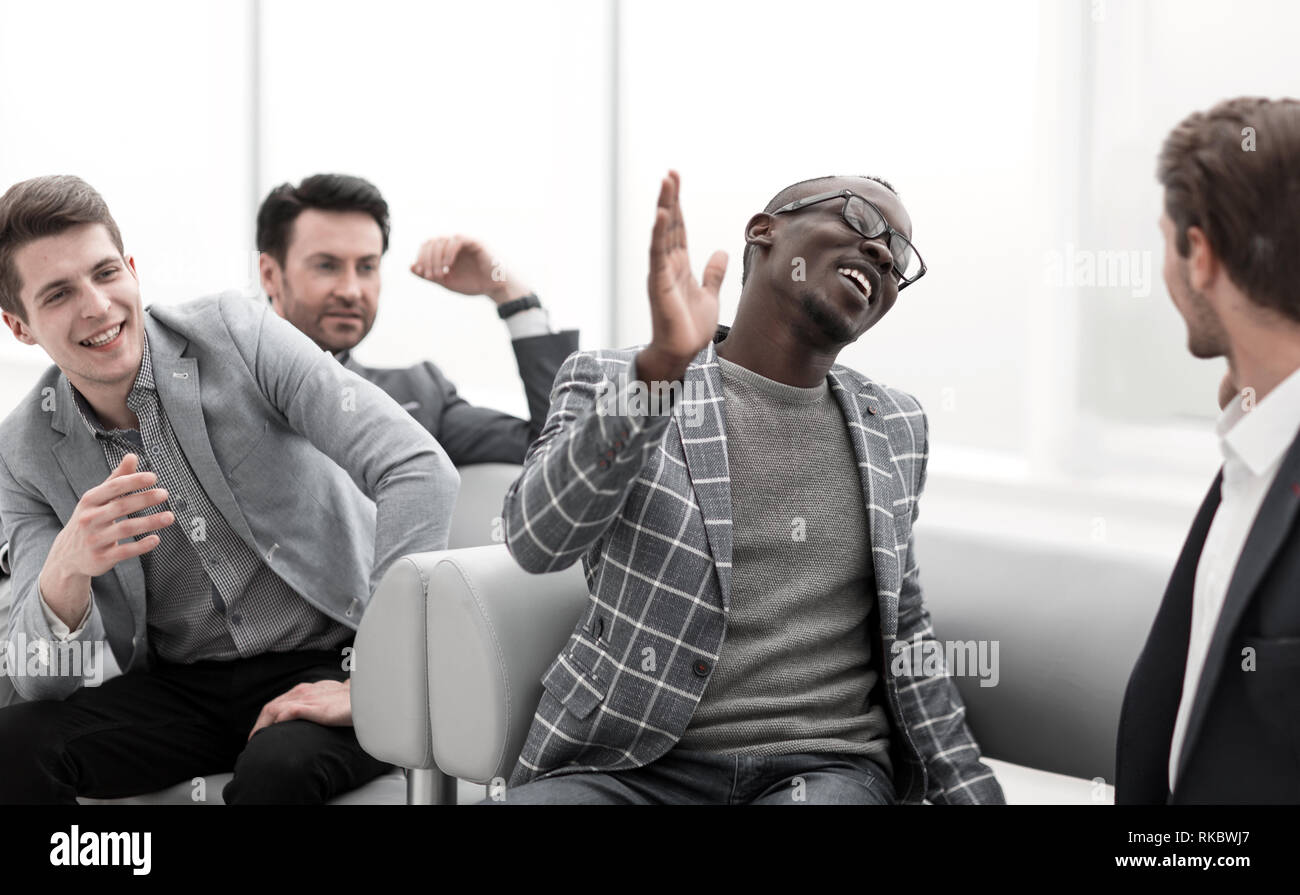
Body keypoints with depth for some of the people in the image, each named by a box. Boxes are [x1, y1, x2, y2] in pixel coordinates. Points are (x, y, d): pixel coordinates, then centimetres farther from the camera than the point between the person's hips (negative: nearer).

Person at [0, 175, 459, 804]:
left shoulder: (234, 332, -8)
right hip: (181, 687, 3)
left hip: (325, 667, -3)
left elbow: (421, 471, -17)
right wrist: (68, 568, -30)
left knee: (278, 767, -36)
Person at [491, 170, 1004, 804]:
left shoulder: (895, 430, 14)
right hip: (631, 767, -1)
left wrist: (973, 791, 16)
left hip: (824, 769, 1)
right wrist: (660, 366, -29)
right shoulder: (610, 384, 2)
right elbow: (537, 540, -18)